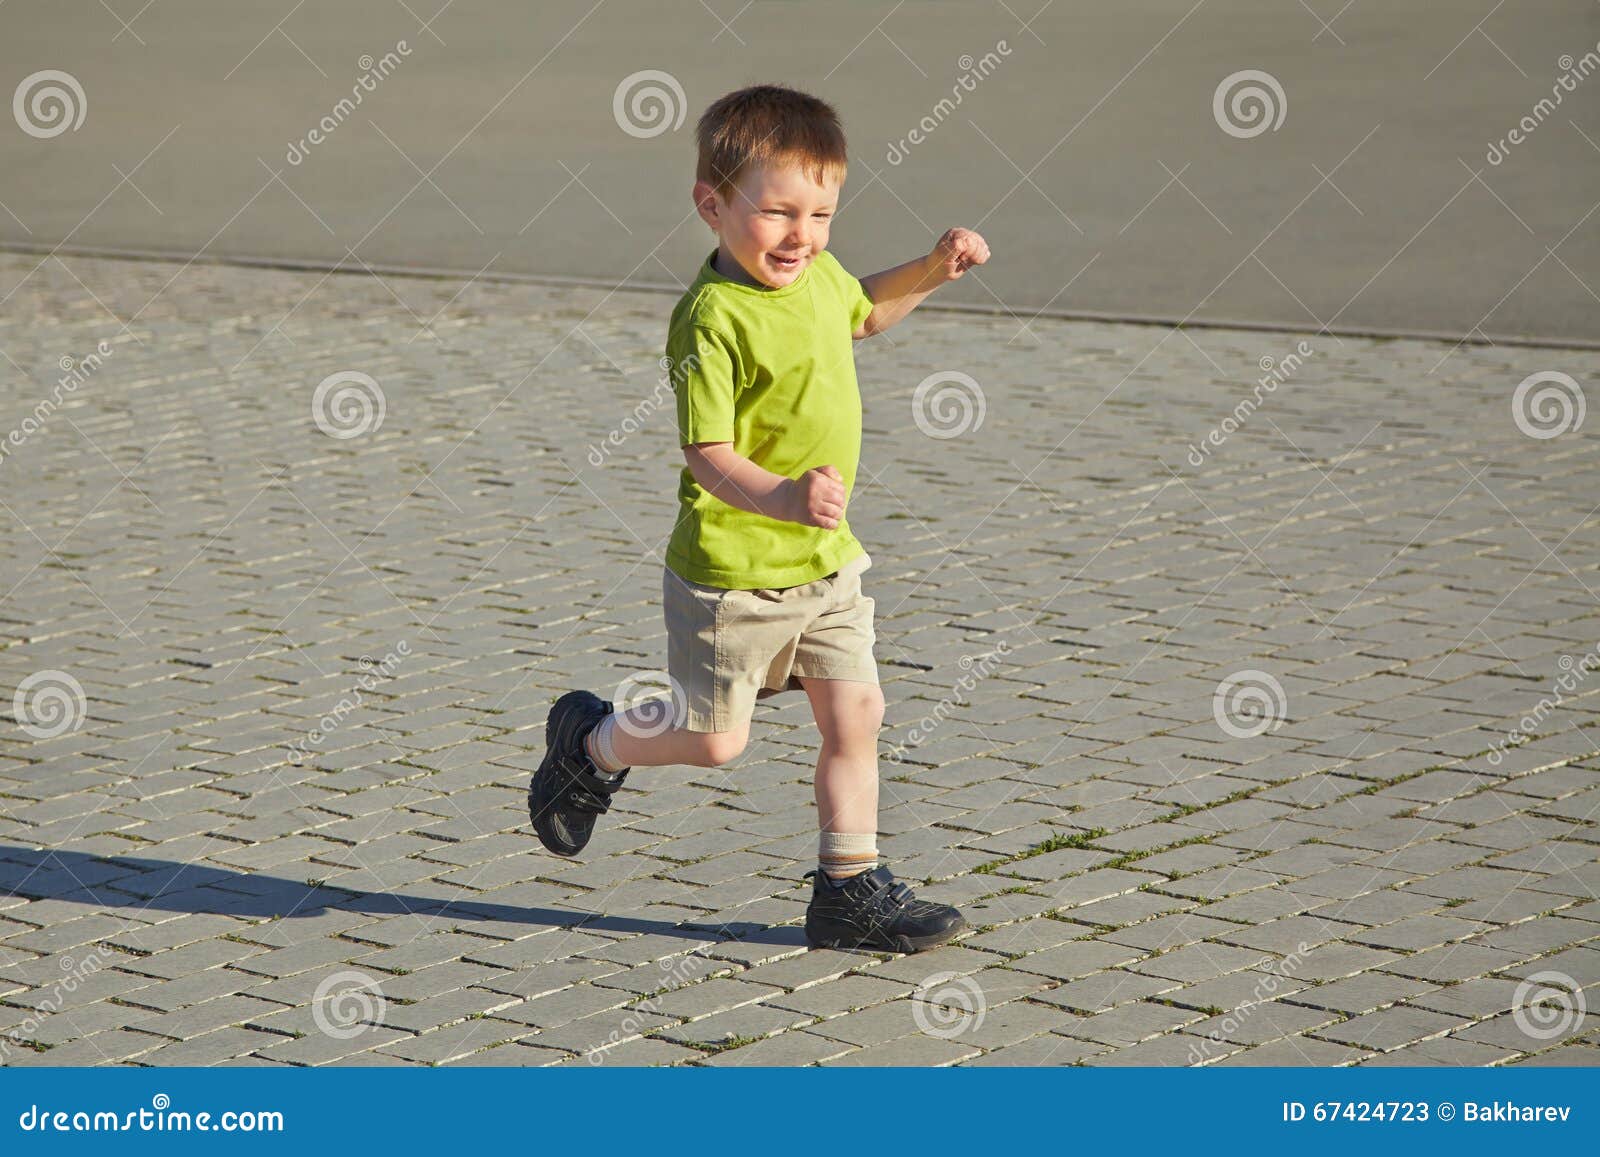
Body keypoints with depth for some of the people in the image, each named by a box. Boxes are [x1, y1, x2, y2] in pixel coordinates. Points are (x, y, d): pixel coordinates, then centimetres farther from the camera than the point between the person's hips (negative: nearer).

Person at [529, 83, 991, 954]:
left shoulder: (818, 275, 3)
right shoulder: (711, 318, -22)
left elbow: (865, 313, 29)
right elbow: (708, 455, -25)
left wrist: (931, 270, 12)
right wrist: (780, 497, -43)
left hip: (825, 560, 7)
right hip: (732, 567, -7)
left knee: (855, 714, 4)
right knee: (715, 737, 5)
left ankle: (849, 889, 14)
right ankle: (590, 747, 33)